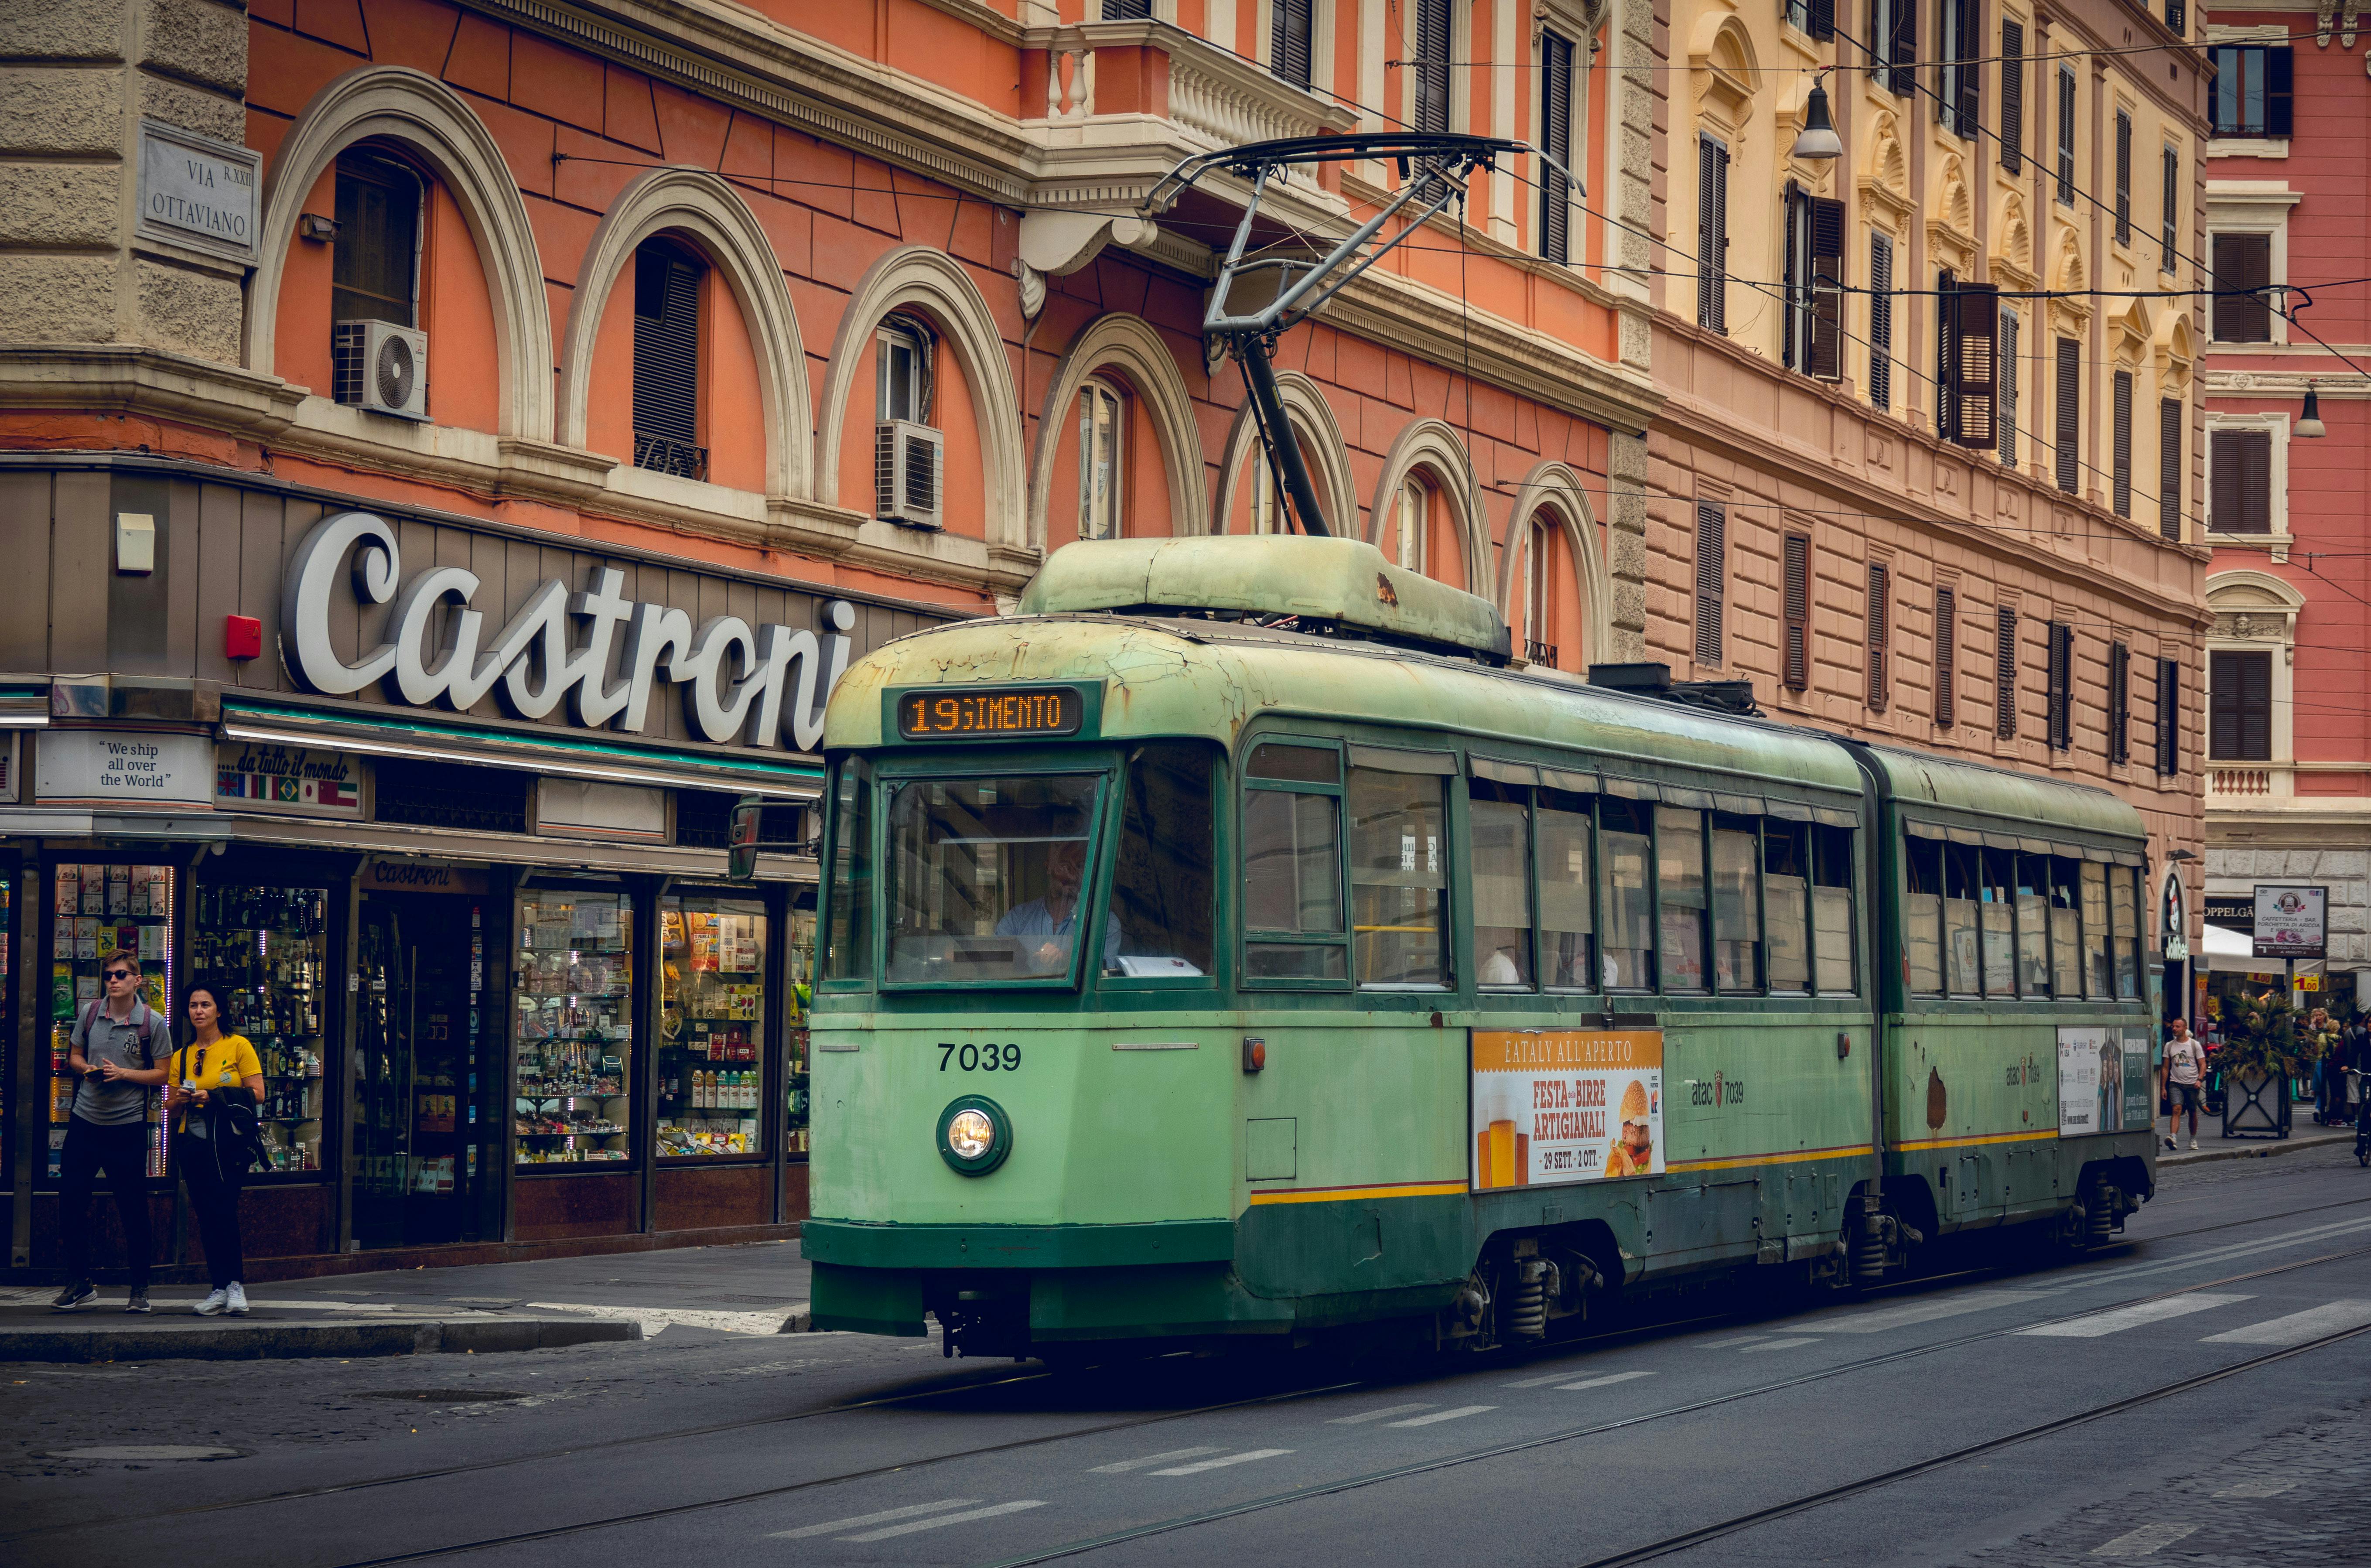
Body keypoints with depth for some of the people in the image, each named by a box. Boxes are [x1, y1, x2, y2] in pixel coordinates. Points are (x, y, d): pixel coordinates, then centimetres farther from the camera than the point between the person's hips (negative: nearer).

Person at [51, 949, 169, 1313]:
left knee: (133, 1209, 2)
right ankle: (79, 1283, 17)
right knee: (70, 1201, 4)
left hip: (128, 1124, -4)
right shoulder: (89, 1013, 4)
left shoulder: (152, 1022, -6)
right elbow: (74, 1055, 15)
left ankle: (140, 1287, 13)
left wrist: (125, 1074, -17)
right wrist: (86, 1069, -7)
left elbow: (162, 1074, -2)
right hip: (85, 1120, 4)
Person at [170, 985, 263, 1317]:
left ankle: (233, 1284, -3)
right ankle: (221, 1288, 7)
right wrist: (181, 1101, -6)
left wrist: (215, 1097, -13)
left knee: (224, 1211, -11)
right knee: (206, 1215, 3)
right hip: (192, 1143, 5)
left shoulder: (238, 1046, 2)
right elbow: (171, 1110, 17)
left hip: (228, 1141, -4)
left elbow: (257, 1094, -4)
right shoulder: (181, 1057, 14)